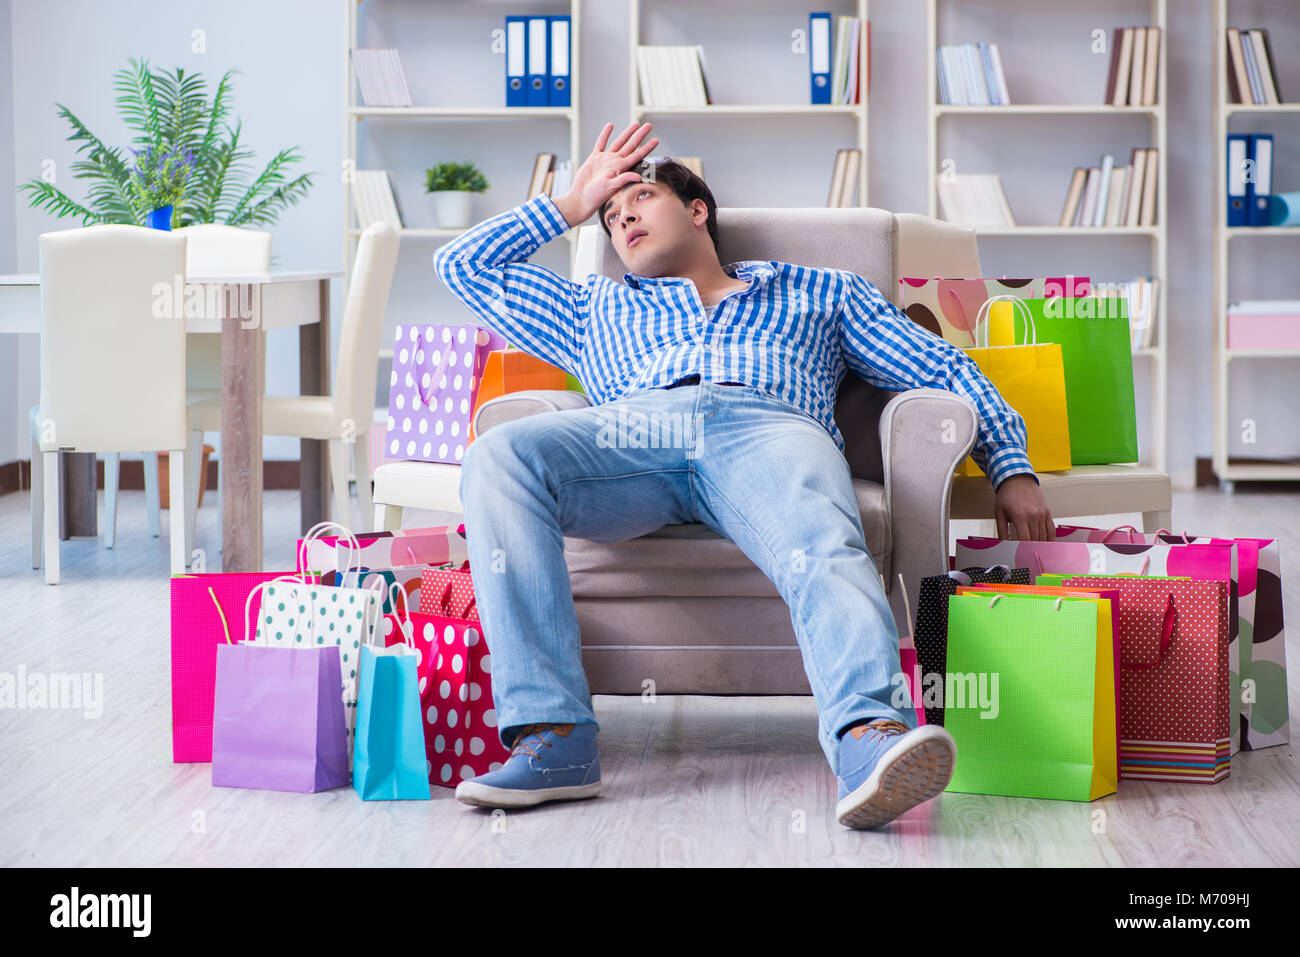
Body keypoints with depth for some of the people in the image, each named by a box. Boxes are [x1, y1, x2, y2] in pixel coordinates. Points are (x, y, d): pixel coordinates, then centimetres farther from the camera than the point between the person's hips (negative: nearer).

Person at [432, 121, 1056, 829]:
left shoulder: (820, 292, 37)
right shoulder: (598, 307, 43)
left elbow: (945, 370, 29)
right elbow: (463, 264, 45)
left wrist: (1012, 470, 14)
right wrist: (572, 204, 46)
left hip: (768, 426, -1)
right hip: (630, 429, 2)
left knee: (823, 549, -39)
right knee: (499, 455, -33)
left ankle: (869, 736, -66)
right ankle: (553, 734, -40)